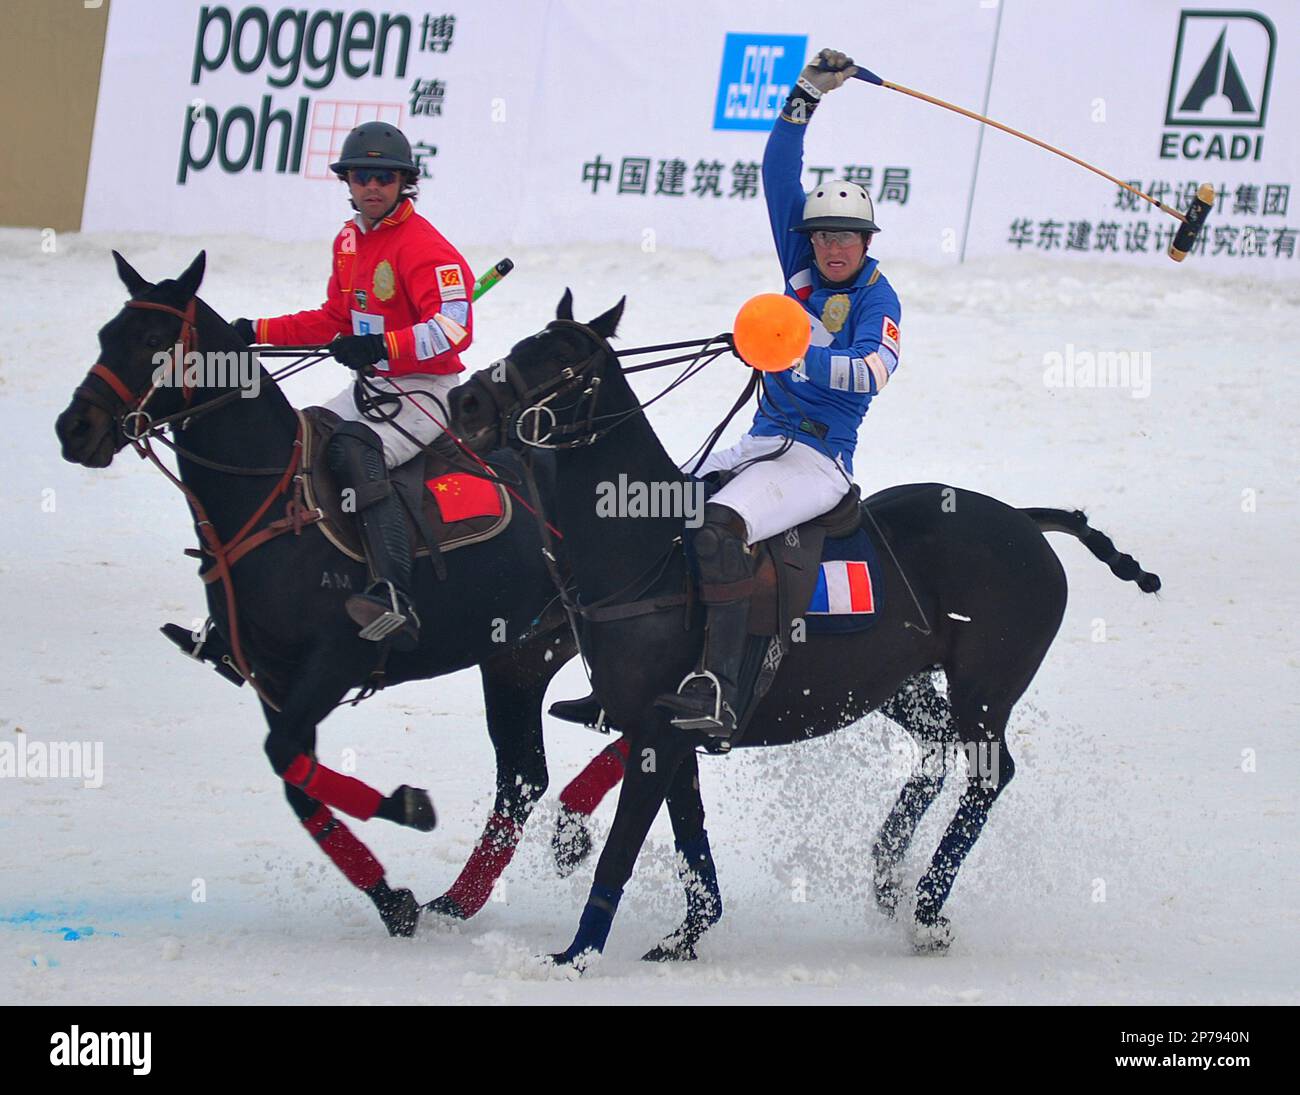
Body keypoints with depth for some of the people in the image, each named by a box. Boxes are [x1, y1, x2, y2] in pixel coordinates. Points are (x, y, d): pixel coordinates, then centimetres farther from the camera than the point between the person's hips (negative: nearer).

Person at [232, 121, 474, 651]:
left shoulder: (423, 246, -15)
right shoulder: (349, 241, 14)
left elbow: (454, 327, -26)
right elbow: (334, 320, 24)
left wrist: (384, 346, -39)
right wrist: (258, 332, 16)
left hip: (424, 391, -10)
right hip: (370, 388, 10)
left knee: (355, 452, -34)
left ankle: (394, 601, -49)